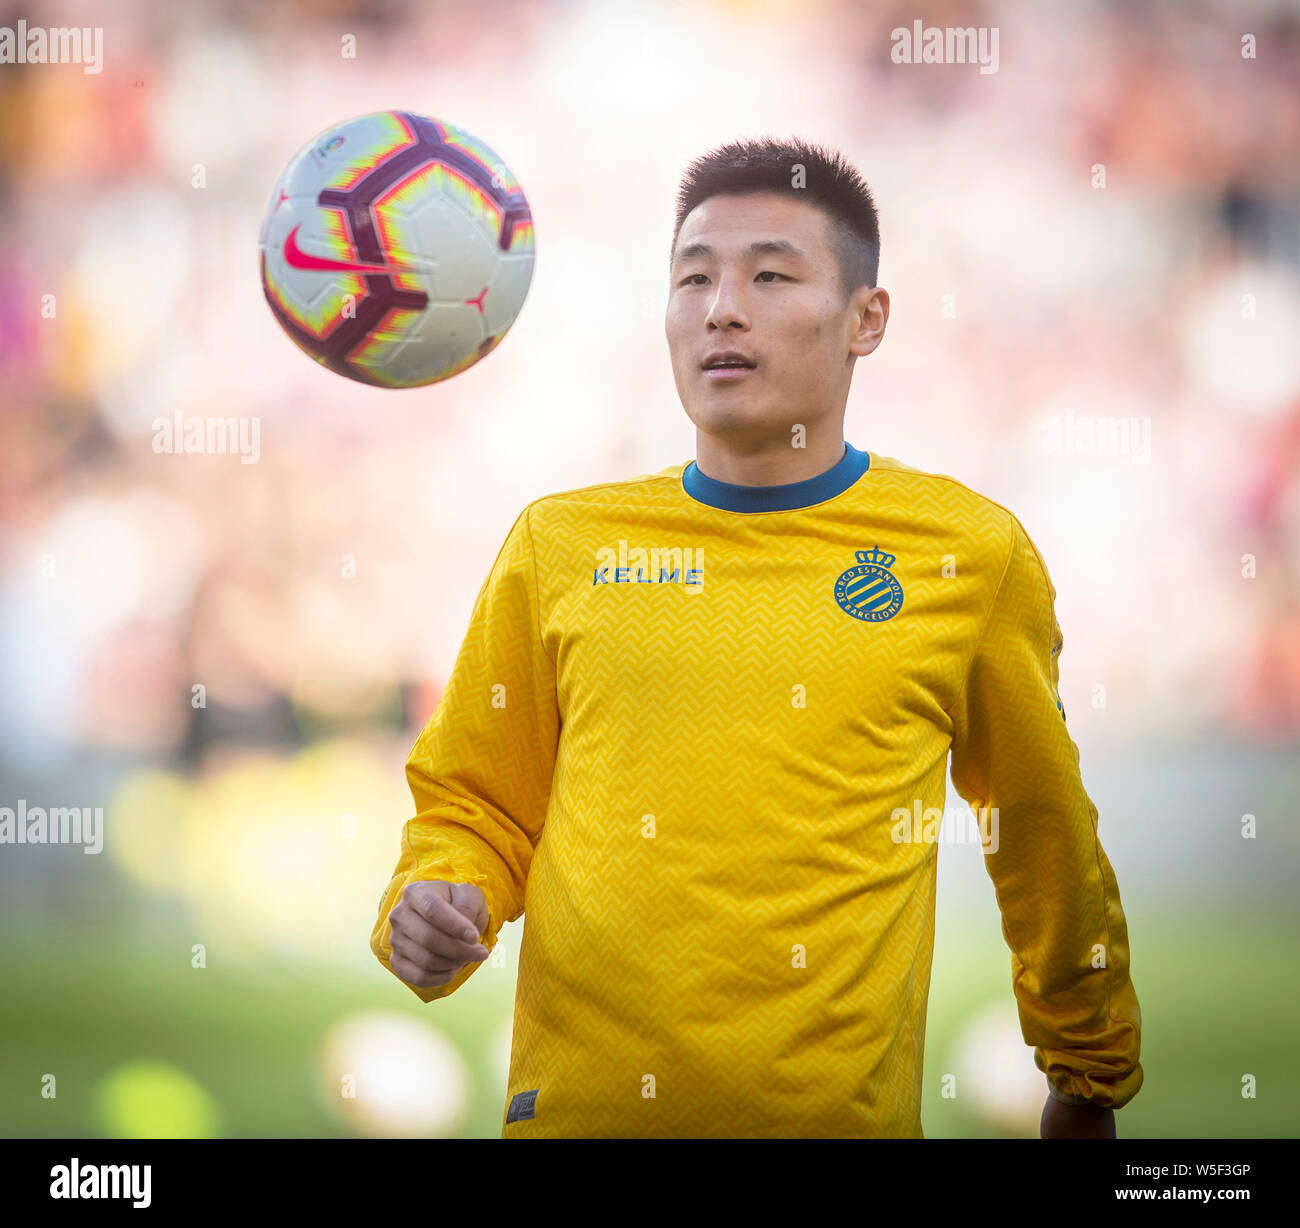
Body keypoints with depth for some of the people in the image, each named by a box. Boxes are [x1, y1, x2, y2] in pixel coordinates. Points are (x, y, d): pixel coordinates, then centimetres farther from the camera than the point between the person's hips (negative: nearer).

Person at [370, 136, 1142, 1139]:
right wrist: (433, 906, -7)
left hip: (850, 1109, -1)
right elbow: (475, 804, 14)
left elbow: (1045, 837, 11)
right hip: (576, 1101, 2)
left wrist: (1092, 1085, 19)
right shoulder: (561, 545, 4)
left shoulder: (972, 555, 1)